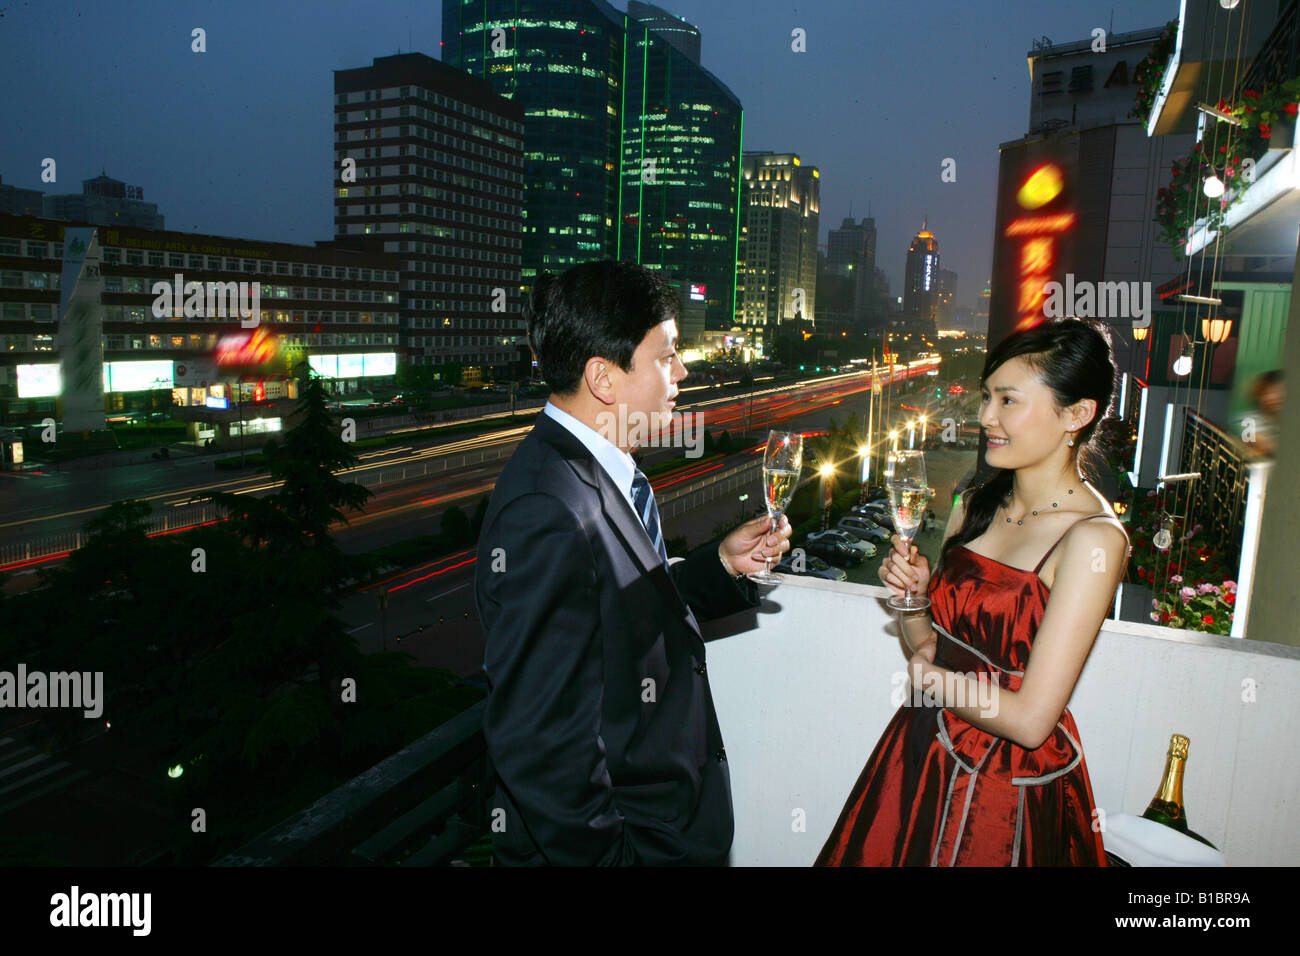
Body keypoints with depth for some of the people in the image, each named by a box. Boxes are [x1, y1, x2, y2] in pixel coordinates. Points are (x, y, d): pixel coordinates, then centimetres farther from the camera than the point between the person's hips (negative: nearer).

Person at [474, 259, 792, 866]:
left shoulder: (600, 474, 2)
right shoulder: (549, 514, -29)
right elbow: (538, 739, -28)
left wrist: (723, 564, 0)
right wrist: (610, 854, -19)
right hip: (604, 838, -9)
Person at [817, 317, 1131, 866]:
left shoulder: (1093, 538, -19)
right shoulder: (976, 505, 1)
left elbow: (1030, 718, -23)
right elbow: (929, 647, 7)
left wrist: (927, 676, -10)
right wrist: (912, 595, -12)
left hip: (1009, 786, -6)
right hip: (922, 757, 6)